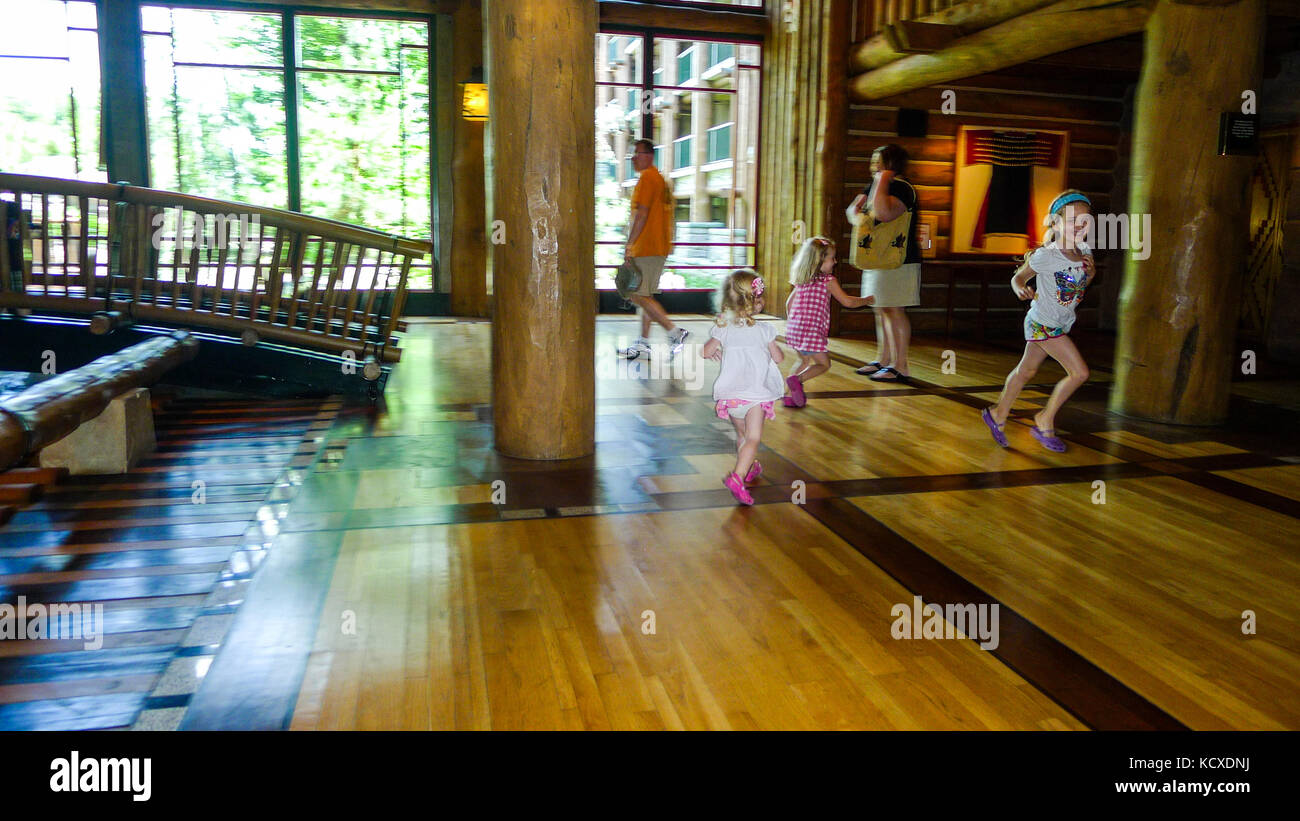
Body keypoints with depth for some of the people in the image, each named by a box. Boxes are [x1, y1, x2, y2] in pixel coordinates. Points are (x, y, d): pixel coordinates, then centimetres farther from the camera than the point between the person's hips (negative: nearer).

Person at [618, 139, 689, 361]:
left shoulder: (647, 177, -11)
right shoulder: (660, 178, 19)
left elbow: (642, 214, -18)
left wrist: (629, 244, -17)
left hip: (646, 248, -10)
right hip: (660, 247, 10)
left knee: (638, 295, -9)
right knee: (646, 295, 12)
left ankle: (675, 332, -12)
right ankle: (643, 343, 14)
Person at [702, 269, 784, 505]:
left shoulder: (723, 328, 0)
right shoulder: (763, 330, -6)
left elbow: (707, 352, 5)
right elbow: (778, 357, 3)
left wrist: (718, 352, 26)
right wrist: (772, 347, 23)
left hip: (729, 394, 4)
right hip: (755, 393, -4)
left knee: (742, 435, 23)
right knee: (753, 438, -6)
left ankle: (749, 467, 42)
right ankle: (737, 477, -23)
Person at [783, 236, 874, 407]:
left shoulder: (802, 281, 13)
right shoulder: (828, 280, -6)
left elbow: (789, 303, 19)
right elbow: (847, 302, -6)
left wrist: (791, 323, 33)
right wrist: (866, 300, 11)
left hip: (794, 329, 7)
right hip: (812, 331, -7)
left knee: (805, 361, 24)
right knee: (823, 363, 5)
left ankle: (791, 394, 18)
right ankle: (797, 380, -16)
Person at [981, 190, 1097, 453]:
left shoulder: (1084, 251, -1)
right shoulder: (1045, 256, -22)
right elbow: (1018, 277, -12)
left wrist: (1090, 271, -7)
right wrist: (1021, 289, -35)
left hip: (1062, 323, 7)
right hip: (1043, 323, -7)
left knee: (1026, 370, 18)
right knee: (1080, 372, -11)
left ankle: (998, 414, 34)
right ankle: (1045, 421, 5)